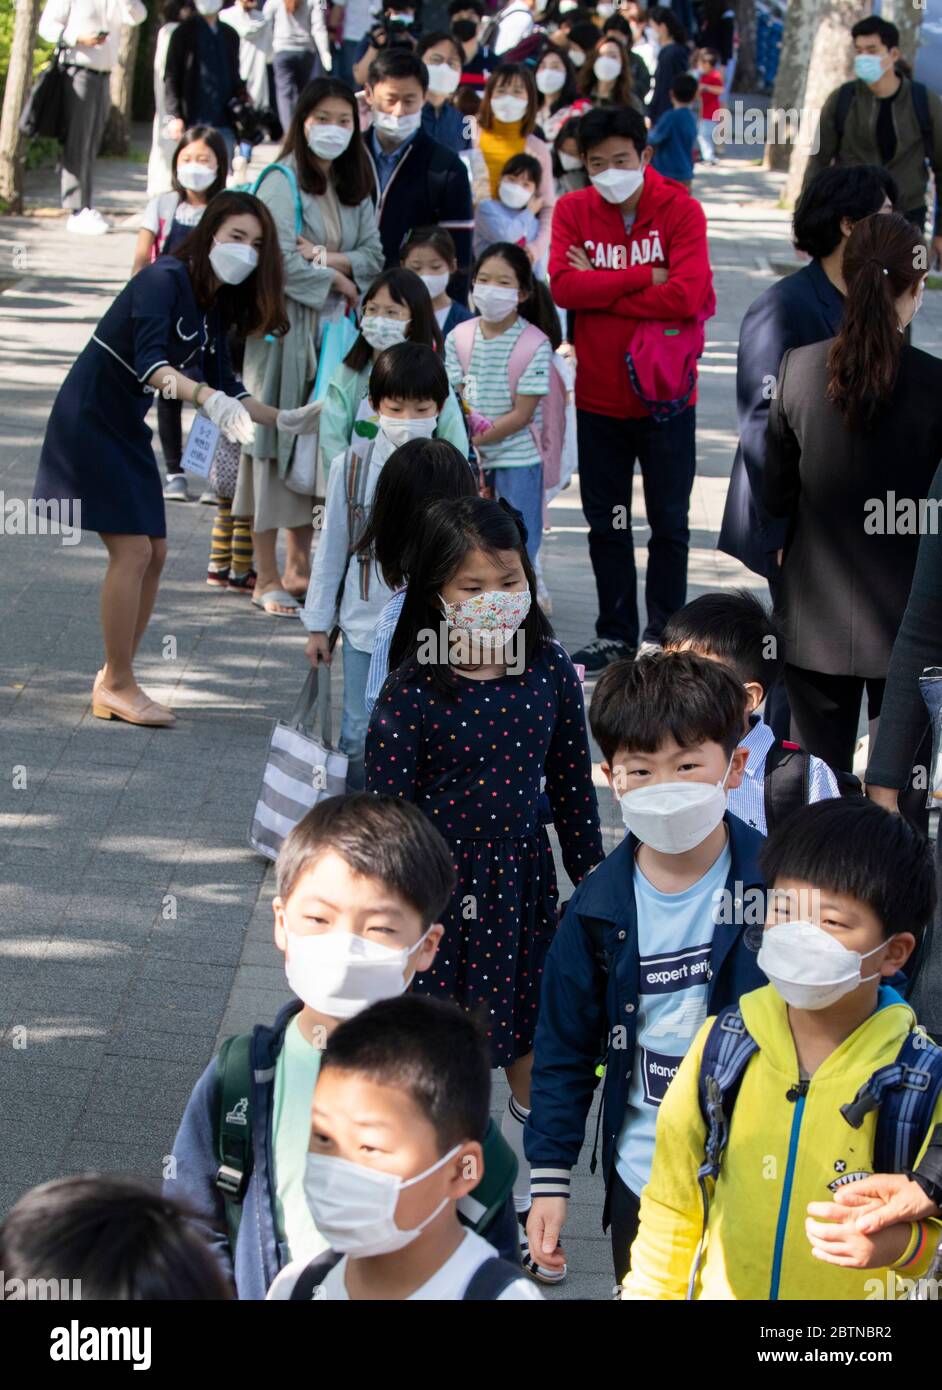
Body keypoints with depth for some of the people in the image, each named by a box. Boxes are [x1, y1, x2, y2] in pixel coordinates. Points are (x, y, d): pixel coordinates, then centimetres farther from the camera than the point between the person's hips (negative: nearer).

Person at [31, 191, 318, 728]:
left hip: (127, 430, 9)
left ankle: (114, 682, 17)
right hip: (90, 419, -9)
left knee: (154, 552, 7)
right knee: (133, 550, -12)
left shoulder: (215, 307, 7)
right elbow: (149, 361, -32)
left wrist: (282, 419, 4)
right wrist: (207, 397, -45)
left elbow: (223, 384, 13)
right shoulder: (163, 281, -19)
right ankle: (118, 684, -1)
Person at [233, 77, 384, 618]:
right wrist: (338, 281, -5)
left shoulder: (354, 187, 13)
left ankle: (299, 567, 16)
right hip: (284, 327, -6)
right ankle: (268, 577, 0)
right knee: (275, 442, -4)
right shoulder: (281, 183, -7)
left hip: (333, 330, 6)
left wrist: (330, 259, -11)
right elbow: (282, 262, -16)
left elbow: (375, 257, 7)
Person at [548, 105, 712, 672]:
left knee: (669, 521, 7)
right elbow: (562, 285, -15)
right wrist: (643, 277, -19)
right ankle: (616, 633, 24)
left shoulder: (680, 209, -8)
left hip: (665, 395, -2)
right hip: (598, 396, 3)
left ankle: (665, 634, 20)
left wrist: (599, 288, -15)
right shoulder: (573, 210, 0)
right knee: (605, 522, 12)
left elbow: (686, 294, -22)